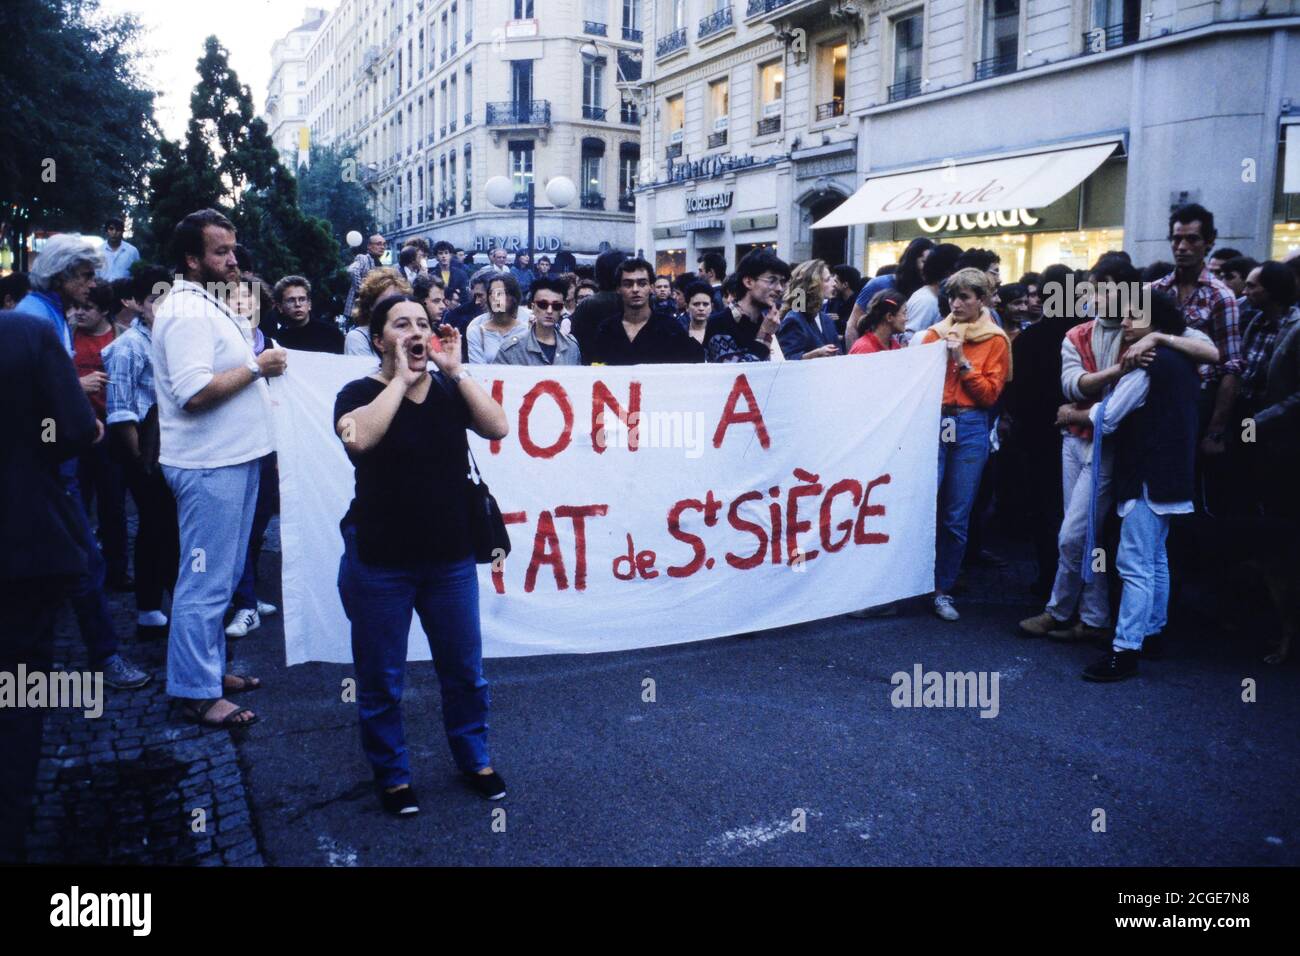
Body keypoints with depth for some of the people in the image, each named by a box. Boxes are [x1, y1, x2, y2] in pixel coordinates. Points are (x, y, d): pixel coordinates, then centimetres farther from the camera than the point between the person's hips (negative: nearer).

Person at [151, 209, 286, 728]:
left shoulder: (211, 306, 16)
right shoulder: (187, 311, -18)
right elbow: (195, 392, -28)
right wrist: (257, 365, -19)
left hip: (234, 458, 11)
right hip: (208, 466, -10)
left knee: (220, 575, 19)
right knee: (206, 580, -2)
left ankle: (210, 668, 31)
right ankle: (196, 691, 8)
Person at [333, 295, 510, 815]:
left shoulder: (450, 390, 5)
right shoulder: (360, 393, -5)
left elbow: (497, 427, -12)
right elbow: (358, 438, -28)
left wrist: (455, 370, -13)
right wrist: (401, 379, -19)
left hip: (451, 557, 3)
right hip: (380, 561, -3)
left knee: (464, 669, 15)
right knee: (381, 679, 8)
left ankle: (475, 758, 35)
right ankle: (392, 774, 28)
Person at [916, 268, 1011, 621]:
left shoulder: (995, 341, 4)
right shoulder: (936, 333, 7)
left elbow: (990, 394, -4)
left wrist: (962, 361, -11)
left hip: (970, 429, 0)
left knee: (956, 517, 4)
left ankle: (943, 590, 15)